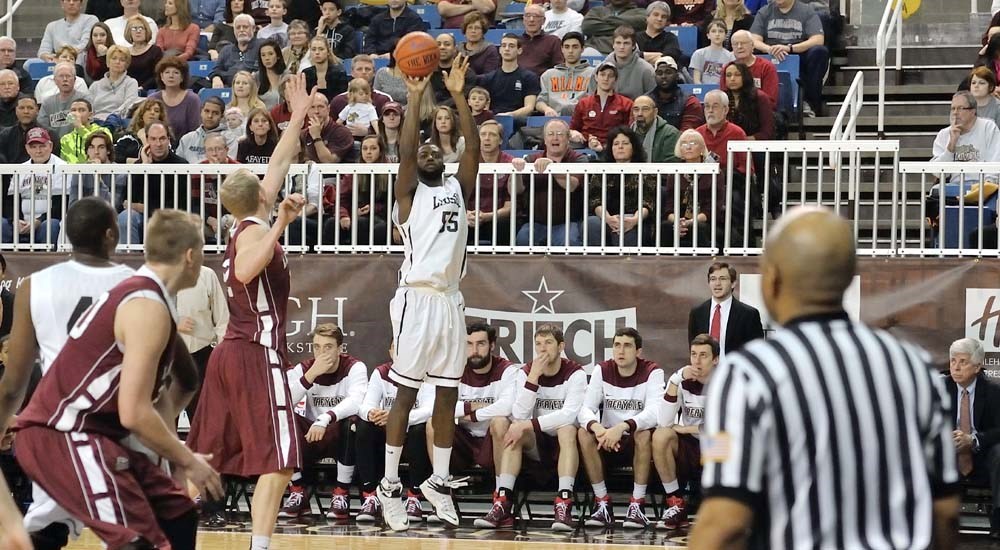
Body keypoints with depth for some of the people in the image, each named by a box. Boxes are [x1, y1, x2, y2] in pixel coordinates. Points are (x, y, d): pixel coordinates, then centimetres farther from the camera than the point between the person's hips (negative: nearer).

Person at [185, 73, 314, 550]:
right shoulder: (255, 232, -10)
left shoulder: (250, 229, 14)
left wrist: (298, 117, 28)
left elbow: (279, 164, 24)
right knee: (279, 463, -12)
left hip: (232, 351, 9)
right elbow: (245, 271, -34)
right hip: (258, 355, -9)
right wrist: (281, 226, -34)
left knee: (206, 455, 12)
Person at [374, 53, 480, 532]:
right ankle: (389, 485, 1)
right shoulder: (408, 193, 3)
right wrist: (415, 98, -17)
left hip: (450, 299, 5)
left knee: (448, 394, 8)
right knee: (406, 393, -3)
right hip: (417, 298, -5)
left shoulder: (458, 188, 15)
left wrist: (458, 96, -7)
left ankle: (439, 481, 17)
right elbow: (405, 149, -14)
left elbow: (473, 147, 1)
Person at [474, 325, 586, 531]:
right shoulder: (525, 372, 0)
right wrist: (533, 377, -22)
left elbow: (570, 414, -25)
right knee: (513, 430, -26)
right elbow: (519, 415, -13)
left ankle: (564, 506, -43)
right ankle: (502, 504, -35)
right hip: (536, 444, 3)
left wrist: (528, 425, -31)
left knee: (567, 429, -34)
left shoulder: (575, 374, -9)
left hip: (566, 444, -3)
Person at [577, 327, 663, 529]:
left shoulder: (652, 372, -12)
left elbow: (654, 413, -27)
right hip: (607, 441, 3)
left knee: (644, 434, -35)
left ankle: (637, 505, -26)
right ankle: (602, 504, -19)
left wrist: (622, 427, -43)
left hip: (637, 443, -3)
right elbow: (585, 409, -13)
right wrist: (598, 428, -37)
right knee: (584, 433, -27)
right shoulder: (602, 371, -3)